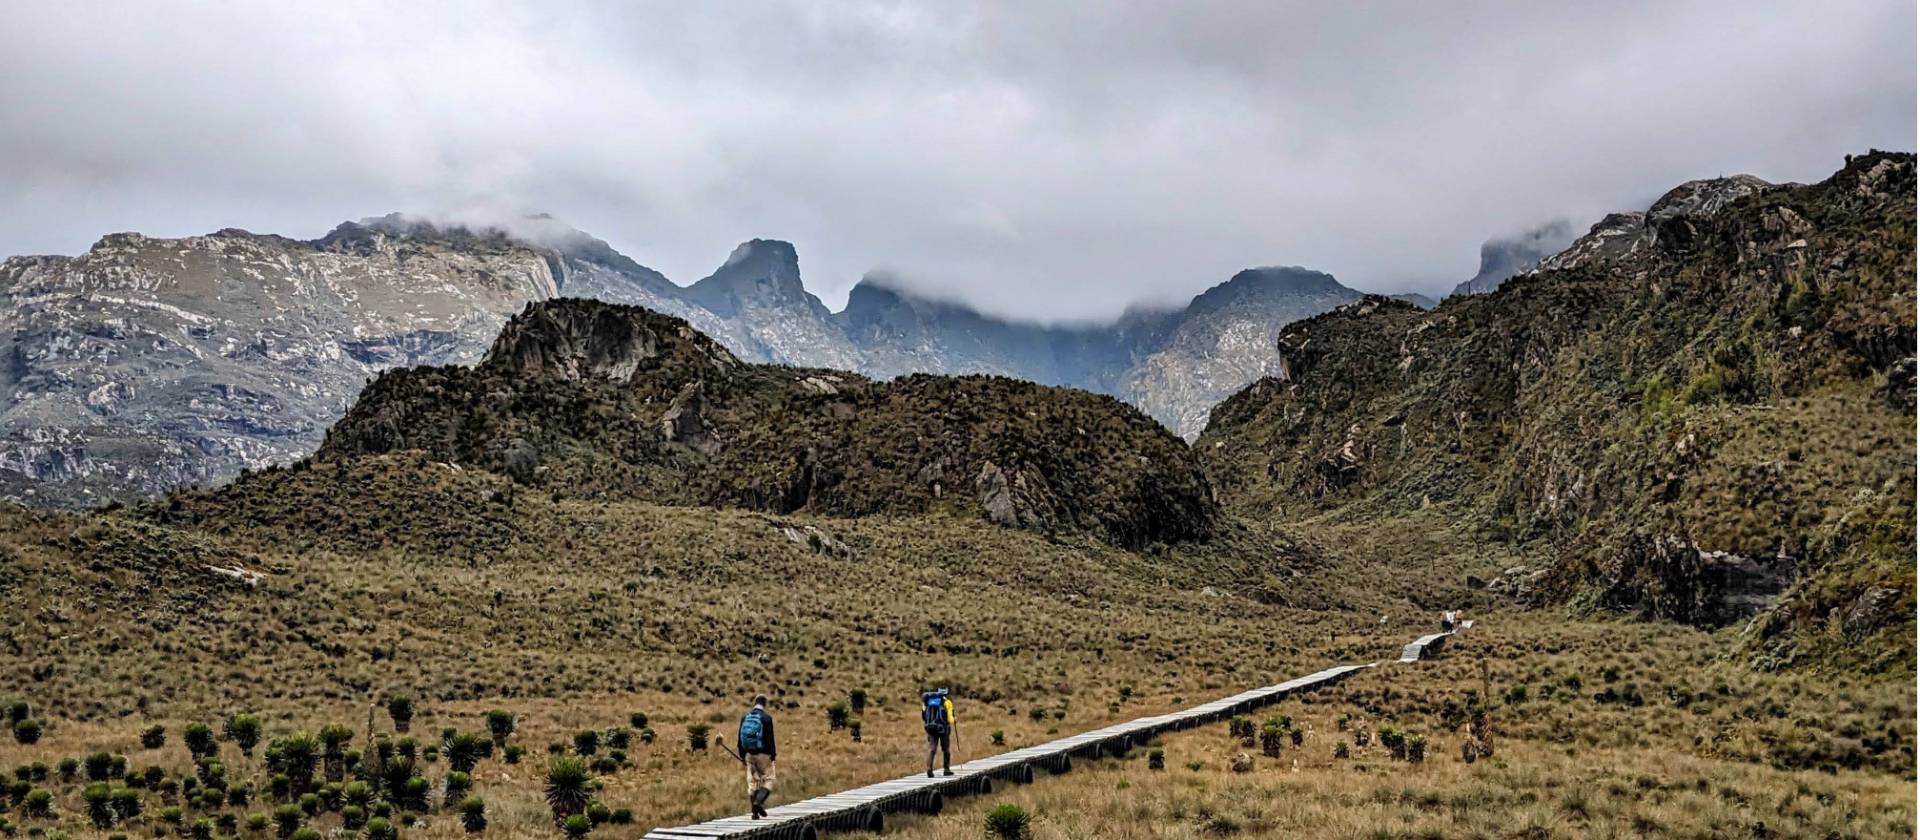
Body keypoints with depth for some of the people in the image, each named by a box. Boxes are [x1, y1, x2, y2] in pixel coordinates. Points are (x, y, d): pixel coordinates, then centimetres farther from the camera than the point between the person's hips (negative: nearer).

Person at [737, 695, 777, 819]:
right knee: (768, 780, 4)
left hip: (749, 754, 5)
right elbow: (770, 738, -11)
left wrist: (742, 755, 15)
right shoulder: (766, 718, -9)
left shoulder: (745, 717, 7)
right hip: (763, 754, -5)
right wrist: (773, 754, -5)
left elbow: (740, 737, 9)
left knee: (752, 781, 10)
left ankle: (755, 811, 10)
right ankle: (758, 802, -17)